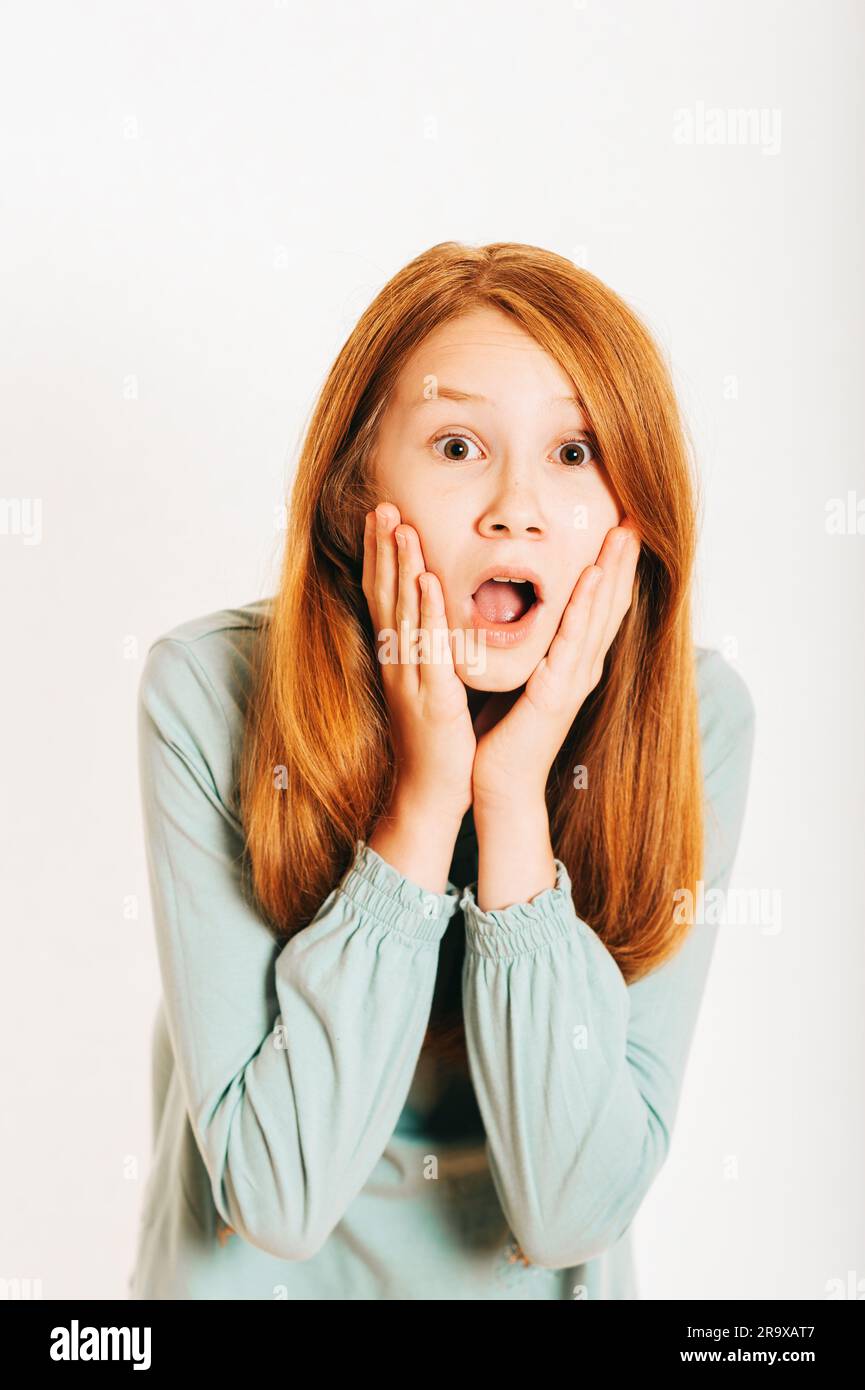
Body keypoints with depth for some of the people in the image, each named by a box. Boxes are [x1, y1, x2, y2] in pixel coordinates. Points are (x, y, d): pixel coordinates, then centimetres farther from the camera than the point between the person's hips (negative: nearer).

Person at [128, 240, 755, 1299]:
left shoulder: (693, 715, -14)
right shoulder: (208, 691, -17)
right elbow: (281, 1192, -20)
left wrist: (516, 800, -24)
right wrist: (423, 795, -25)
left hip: (537, 1278, 1)